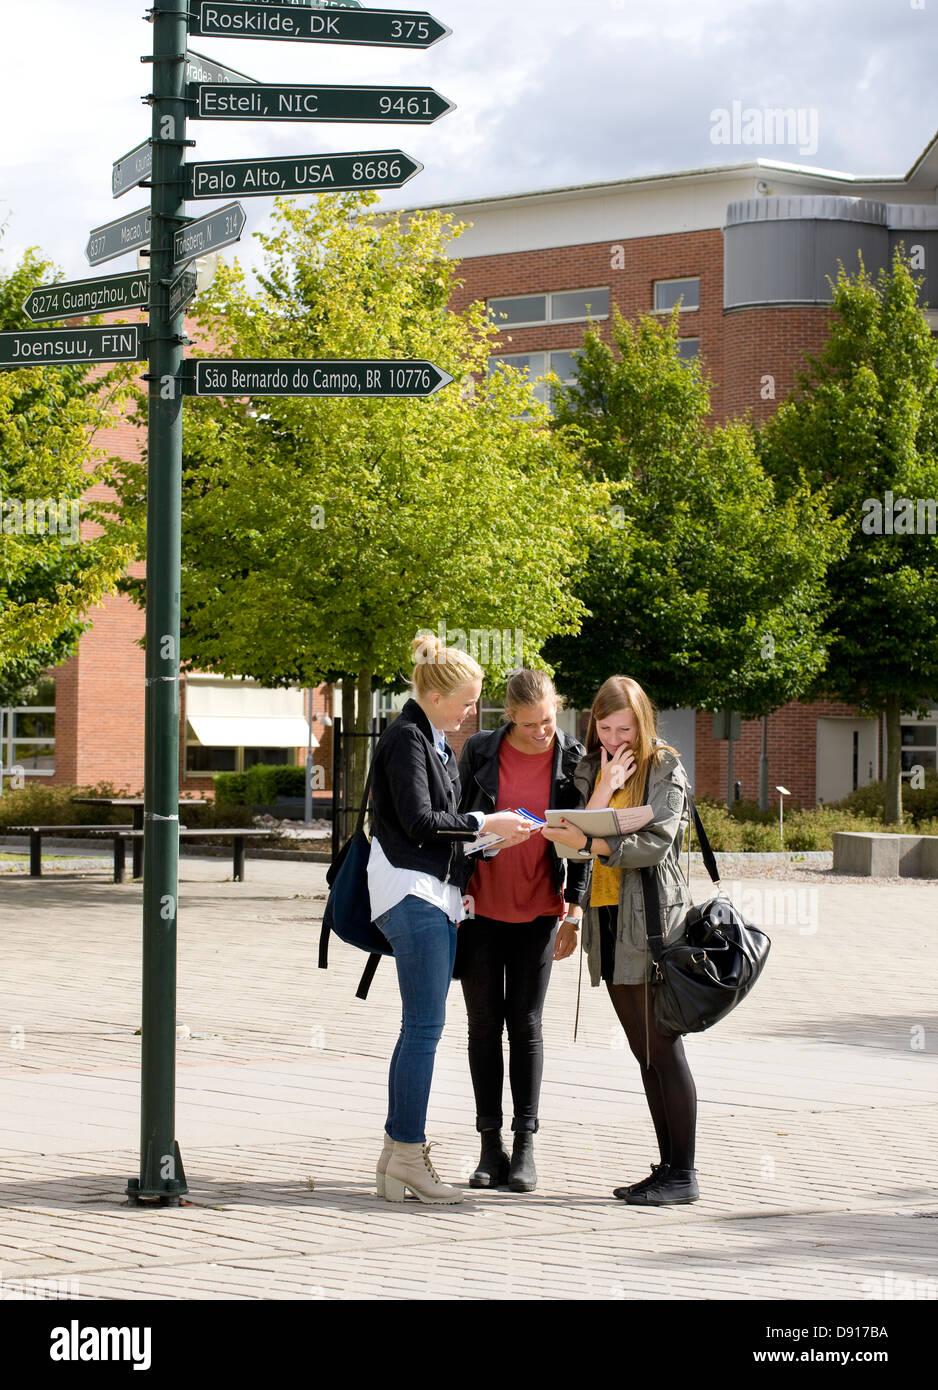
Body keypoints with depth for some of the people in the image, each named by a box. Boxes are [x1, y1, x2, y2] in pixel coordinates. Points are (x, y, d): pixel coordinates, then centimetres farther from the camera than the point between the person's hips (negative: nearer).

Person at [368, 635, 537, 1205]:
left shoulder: (438, 741, 20)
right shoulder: (406, 738, -10)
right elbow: (418, 820, -15)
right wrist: (485, 824, -8)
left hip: (439, 892, 10)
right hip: (411, 891, -10)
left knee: (421, 1027, 8)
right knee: (425, 1026, -11)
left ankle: (397, 1151, 11)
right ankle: (407, 1156, -8)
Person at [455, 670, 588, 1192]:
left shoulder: (572, 759, -2)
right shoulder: (480, 752, -2)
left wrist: (575, 905, -3)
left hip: (538, 912, -1)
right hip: (480, 908, 1)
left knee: (526, 1024, 1)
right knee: (484, 1024, 4)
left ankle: (525, 1144, 6)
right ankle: (491, 1146, 10)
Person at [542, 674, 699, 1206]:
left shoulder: (666, 770, -4)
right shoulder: (589, 771, 13)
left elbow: (656, 843, -16)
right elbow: (579, 838, 3)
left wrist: (589, 842, -25)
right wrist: (602, 790, -9)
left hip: (654, 918, -6)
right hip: (605, 918, 6)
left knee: (663, 1047, -6)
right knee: (643, 1052, 10)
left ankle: (684, 1173, -2)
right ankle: (667, 1166, 15)